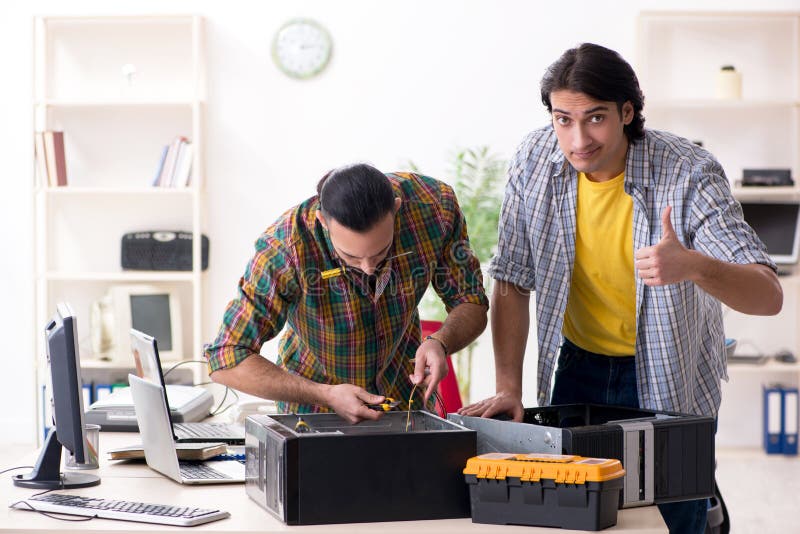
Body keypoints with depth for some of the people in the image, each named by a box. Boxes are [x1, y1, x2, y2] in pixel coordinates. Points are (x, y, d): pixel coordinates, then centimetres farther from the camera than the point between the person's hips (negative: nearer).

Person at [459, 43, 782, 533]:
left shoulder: (689, 173, -23)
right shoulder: (536, 161, -12)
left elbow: (769, 297, -30)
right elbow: (513, 281, -3)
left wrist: (694, 266, -49)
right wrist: (509, 389, -10)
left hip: (670, 384, -3)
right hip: (580, 369, 3)